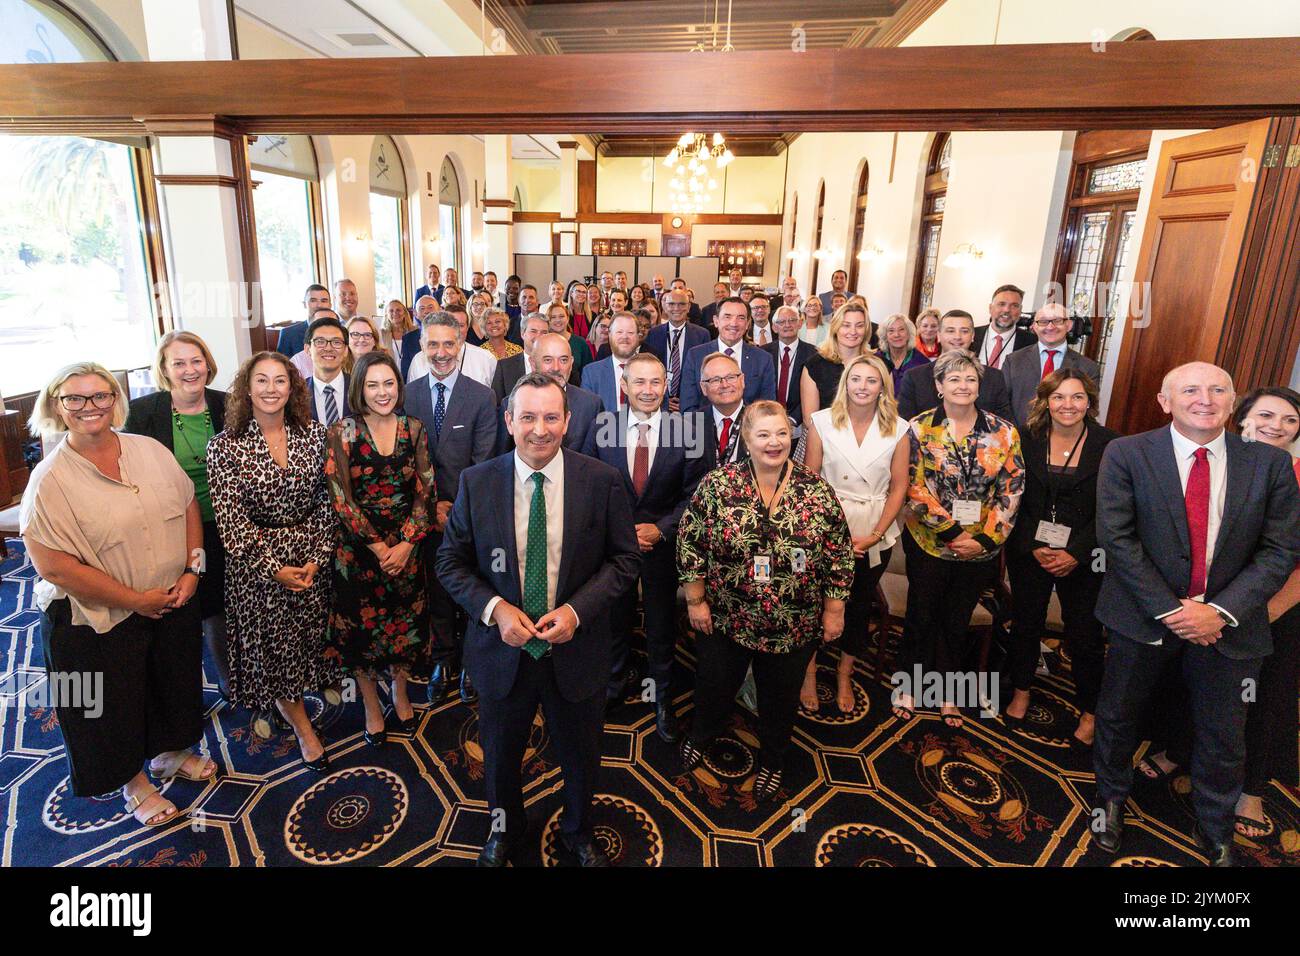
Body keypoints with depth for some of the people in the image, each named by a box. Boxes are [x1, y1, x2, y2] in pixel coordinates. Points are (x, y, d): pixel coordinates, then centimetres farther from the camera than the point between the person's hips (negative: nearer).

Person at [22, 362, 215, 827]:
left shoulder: (150, 450, -3)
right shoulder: (50, 479, -16)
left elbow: (188, 507, 3)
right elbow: (52, 565, -19)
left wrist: (193, 570, -7)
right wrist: (135, 600, -18)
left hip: (173, 604, 4)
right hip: (100, 621, -4)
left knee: (173, 682, 22)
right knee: (116, 702, 16)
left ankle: (170, 753, 49)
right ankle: (134, 783, 41)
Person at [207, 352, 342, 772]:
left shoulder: (315, 434, -3)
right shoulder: (225, 447, -9)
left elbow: (326, 501, -2)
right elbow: (231, 521, -11)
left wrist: (317, 557, -9)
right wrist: (274, 568, -14)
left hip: (313, 558, 2)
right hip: (256, 563, -1)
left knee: (313, 636, 13)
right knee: (273, 644, 9)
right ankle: (304, 729, 27)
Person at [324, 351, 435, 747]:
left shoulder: (413, 429, 0)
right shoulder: (342, 433, -7)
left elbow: (425, 491, -1)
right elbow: (340, 498, -10)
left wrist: (406, 543, -11)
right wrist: (378, 547, -13)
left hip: (405, 546, 2)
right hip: (358, 547, -2)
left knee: (405, 624, 13)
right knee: (362, 627, 9)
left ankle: (400, 693, 38)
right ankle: (372, 706, 31)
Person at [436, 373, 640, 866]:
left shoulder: (603, 480, -13)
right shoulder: (476, 482, -10)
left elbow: (625, 558, -6)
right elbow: (451, 562, -2)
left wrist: (577, 609, -19)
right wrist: (494, 608, -19)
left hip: (576, 650, 0)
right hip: (502, 649, 1)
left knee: (581, 755, 22)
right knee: (500, 752, 24)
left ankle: (578, 831, 55)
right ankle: (506, 827, 58)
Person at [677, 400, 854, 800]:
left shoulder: (817, 490, -9)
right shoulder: (717, 485, -12)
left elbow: (839, 555, -3)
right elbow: (690, 543, -7)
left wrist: (834, 610, -2)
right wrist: (695, 601, -6)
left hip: (794, 627, 1)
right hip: (723, 619, 0)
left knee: (781, 696, 21)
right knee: (714, 686, 21)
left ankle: (772, 761, 50)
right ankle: (700, 736, 54)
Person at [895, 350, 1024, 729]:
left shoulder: (1004, 432, -1)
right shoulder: (920, 428, -7)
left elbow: (1012, 490, -3)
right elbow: (915, 488, -11)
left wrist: (985, 538, -11)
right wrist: (951, 532, -15)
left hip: (980, 549, 2)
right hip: (929, 542, -2)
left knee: (957, 622, 17)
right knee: (921, 617, 12)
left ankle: (946, 693, 36)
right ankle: (908, 685, 32)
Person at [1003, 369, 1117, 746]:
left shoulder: (1110, 444, -7)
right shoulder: (1026, 439, -2)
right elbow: (1015, 499, 0)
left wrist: (1075, 554, -14)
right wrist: (1032, 547, -10)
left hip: (1084, 557, -2)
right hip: (1029, 551, 2)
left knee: (1085, 636, 4)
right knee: (1025, 624, 14)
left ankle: (1088, 713, 25)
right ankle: (1021, 694, 34)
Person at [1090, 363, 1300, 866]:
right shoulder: (1126, 455, -9)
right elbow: (1116, 537, -12)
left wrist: (1221, 611, -15)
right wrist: (1168, 609, -15)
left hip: (1229, 625, 2)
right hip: (1145, 616, -1)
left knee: (1223, 740, 16)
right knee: (1117, 716, 16)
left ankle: (1215, 834, 42)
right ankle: (1111, 797, 43)